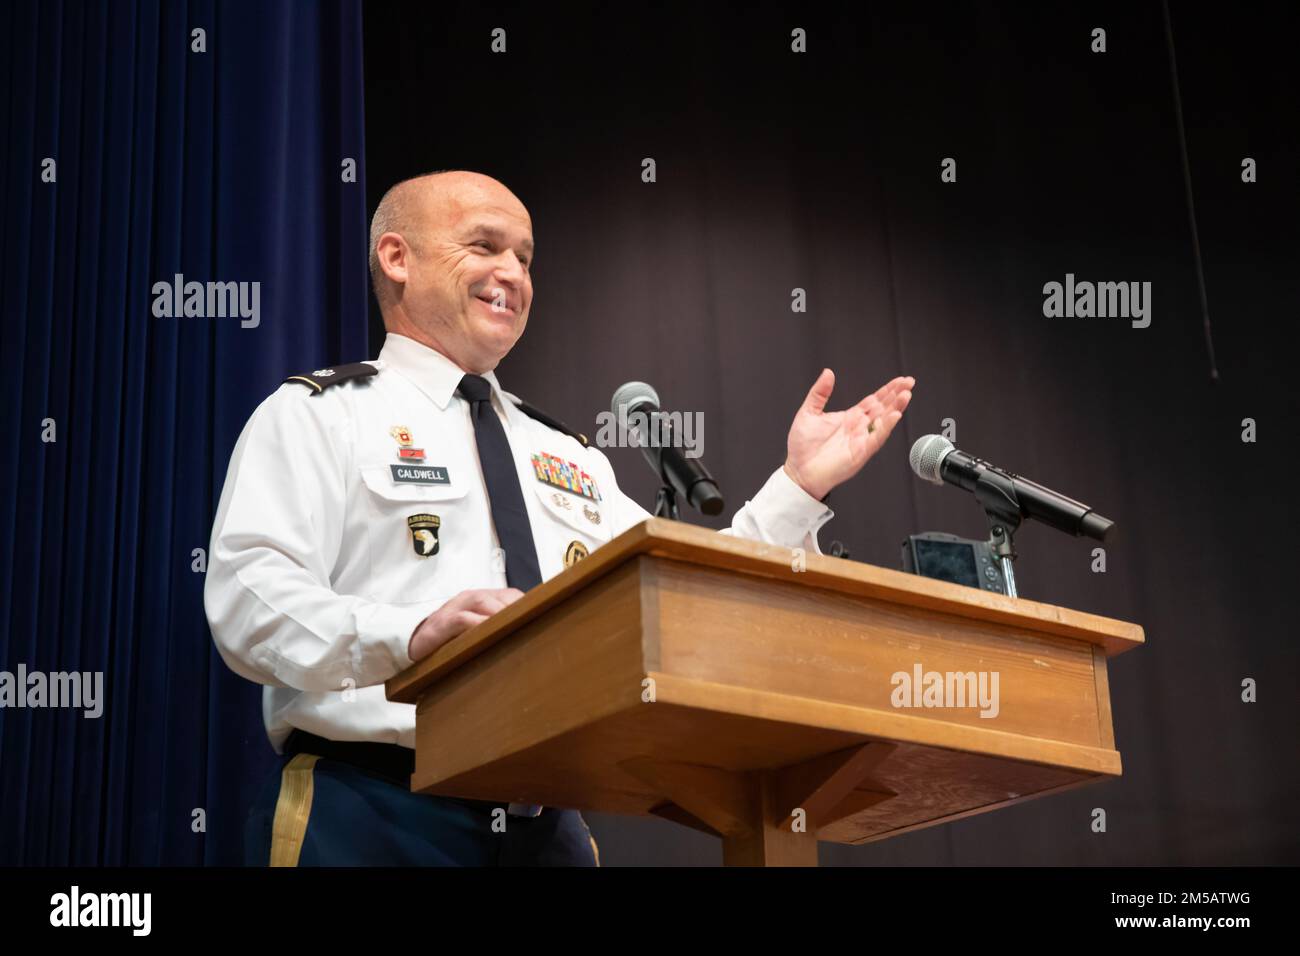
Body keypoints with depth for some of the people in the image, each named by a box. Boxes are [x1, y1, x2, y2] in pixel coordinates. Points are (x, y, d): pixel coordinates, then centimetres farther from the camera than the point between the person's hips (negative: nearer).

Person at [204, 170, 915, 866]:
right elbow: (246, 598, -11)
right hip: (369, 815, -5)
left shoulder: (569, 459, 21)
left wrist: (800, 486, 8)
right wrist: (407, 635, -28)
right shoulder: (318, 415, 3)